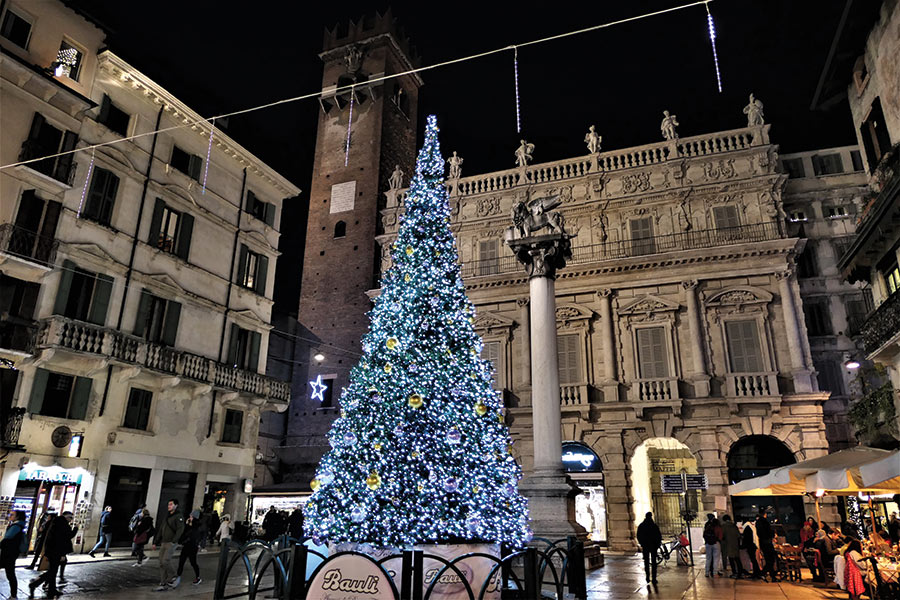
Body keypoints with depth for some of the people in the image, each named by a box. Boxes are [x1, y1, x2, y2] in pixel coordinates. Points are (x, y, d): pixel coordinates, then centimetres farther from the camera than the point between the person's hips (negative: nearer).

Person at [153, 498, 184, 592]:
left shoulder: (178, 516, -7)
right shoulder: (166, 517, 18)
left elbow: (180, 530, -16)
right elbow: (160, 531, 22)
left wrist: (173, 541, -24)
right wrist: (155, 542, 18)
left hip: (171, 543, -8)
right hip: (163, 543, 8)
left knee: (165, 561, -17)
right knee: (161, 563, 4)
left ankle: (172, 576, 5)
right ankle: (163, 584, 9)